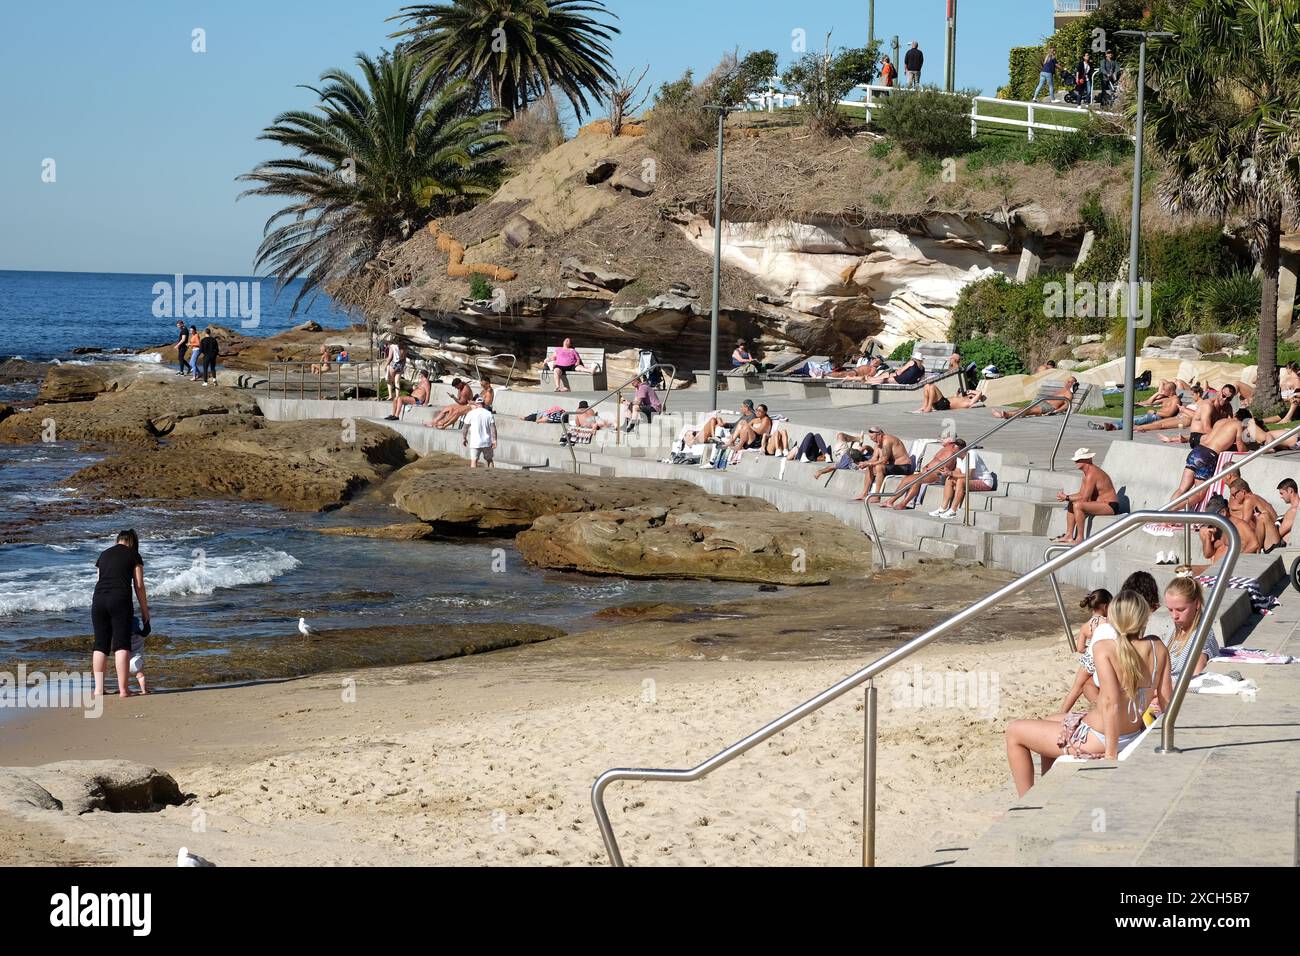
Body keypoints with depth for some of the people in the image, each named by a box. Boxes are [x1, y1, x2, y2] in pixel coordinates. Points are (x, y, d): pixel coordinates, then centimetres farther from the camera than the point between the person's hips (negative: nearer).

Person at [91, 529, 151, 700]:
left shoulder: (104, 555, 21)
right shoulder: (134, 555, 10)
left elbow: (100, 580, 18)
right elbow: (139, 586, 6)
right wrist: (145, 615, 10)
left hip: (98, 598, 4)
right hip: (120, 599, -4)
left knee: (101, 645, 8)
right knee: (122, 644, -3)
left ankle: (99, 688, 5)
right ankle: (123, 689, -7)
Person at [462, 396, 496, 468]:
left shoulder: (471, 414, -2)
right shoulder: (489, 414, 1)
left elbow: (465, 427, 1)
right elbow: (493, 428, -3)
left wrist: (464, 438, 13)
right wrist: (494, 440, -1)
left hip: (475, 442, -2)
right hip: (487, 442, 2)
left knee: (474, 460, 1)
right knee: (489, 460, 15)